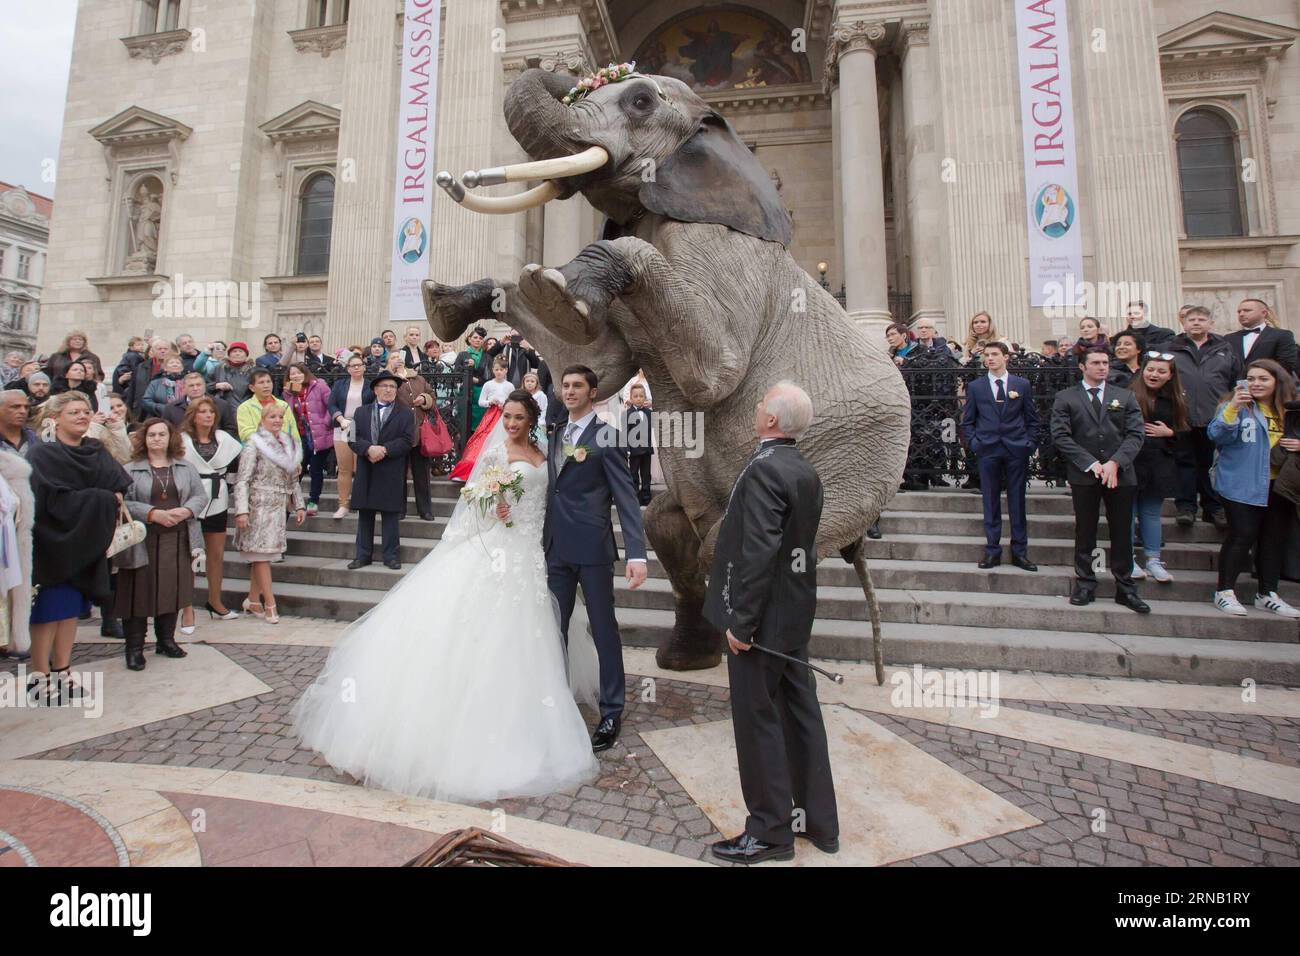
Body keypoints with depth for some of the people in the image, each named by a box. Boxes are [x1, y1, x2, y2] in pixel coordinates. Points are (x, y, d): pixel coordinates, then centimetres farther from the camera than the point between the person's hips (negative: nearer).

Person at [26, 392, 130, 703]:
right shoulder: (41, 455, -10)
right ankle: (39, 677, 13)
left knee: (71, 608, 10)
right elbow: (56, 500, -18)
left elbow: (121, 488, 3)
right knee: (48, 610, 1)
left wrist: (114, 502, -15)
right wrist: (101, 499, -12)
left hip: (84, 543, 5)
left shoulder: (97, 453, 8)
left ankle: (61, 672, 20)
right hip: (51, 542, -5)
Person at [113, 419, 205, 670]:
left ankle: (166, 640, 24)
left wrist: (185, 511, -10)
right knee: (140, 593, 1)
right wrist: (154, 514, -19)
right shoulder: (130, 470, 0)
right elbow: (124, 503, -9)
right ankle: (134, 648, 12)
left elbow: (200, 495, 8)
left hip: (177, 540, 3)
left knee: (173, 590, 10)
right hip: (143, 543, -3)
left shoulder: (185, 467, 10)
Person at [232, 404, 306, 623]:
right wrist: (241, 511, -19)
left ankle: (253, 600, 18)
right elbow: (242, 480, -11)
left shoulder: (289, 445, 14)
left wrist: (299, 506, 13)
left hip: (278, 507, 6)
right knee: (262, 553, -4)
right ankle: (270, 603, -1)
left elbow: (293, 480, 18)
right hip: (260, 506, -6)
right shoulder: (254, 445, -6)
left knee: (262, 555, 10)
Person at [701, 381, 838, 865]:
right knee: (801, 714, 18)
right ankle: (819, 820, 33)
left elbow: (759, 551, -25)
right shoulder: (807, 471, 7)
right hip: (796, 613, 9)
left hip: (764, 616, -9)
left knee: (758, 721, 5)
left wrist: (740, 621, -20)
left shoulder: (764, 469, -21)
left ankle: (769, 833, 21)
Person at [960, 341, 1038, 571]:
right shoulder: (975, 386, 7)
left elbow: (1032, 419, 9)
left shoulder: (1023, 385, 8)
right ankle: (992, 550, 9)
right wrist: (973, 444, -3)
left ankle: (1019, 552, 12)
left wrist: (1030, 444, -1)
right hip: (987, 450, 0)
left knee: (1017, 501, 4)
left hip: (1017, 450, 0)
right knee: (990, 502, 3)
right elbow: (967, 420, 9)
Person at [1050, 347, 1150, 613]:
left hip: (1120, 474, 2)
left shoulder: (1125, 397, 11)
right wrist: (1090, 463, -13)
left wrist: (1115, 463, -14)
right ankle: (1085, 584, 15)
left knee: (1122, 534, 7)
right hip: (1084, 475, -2)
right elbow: (1060, 435, -5)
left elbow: (1136, 433, 1)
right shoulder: (1065, 398, 5)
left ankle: (1125, 588, 17)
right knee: (1085, 533, 5)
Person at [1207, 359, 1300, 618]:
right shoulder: (1237, 405, -5)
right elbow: (1217, 435, -18)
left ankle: (1267, 594, 21)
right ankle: (1225, 592, 2)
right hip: (1242, 485, -5)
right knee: (1242, 536, -7)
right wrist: (1232, 408, -31)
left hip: (1279, 486, 6)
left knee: (1275, 539, 10)